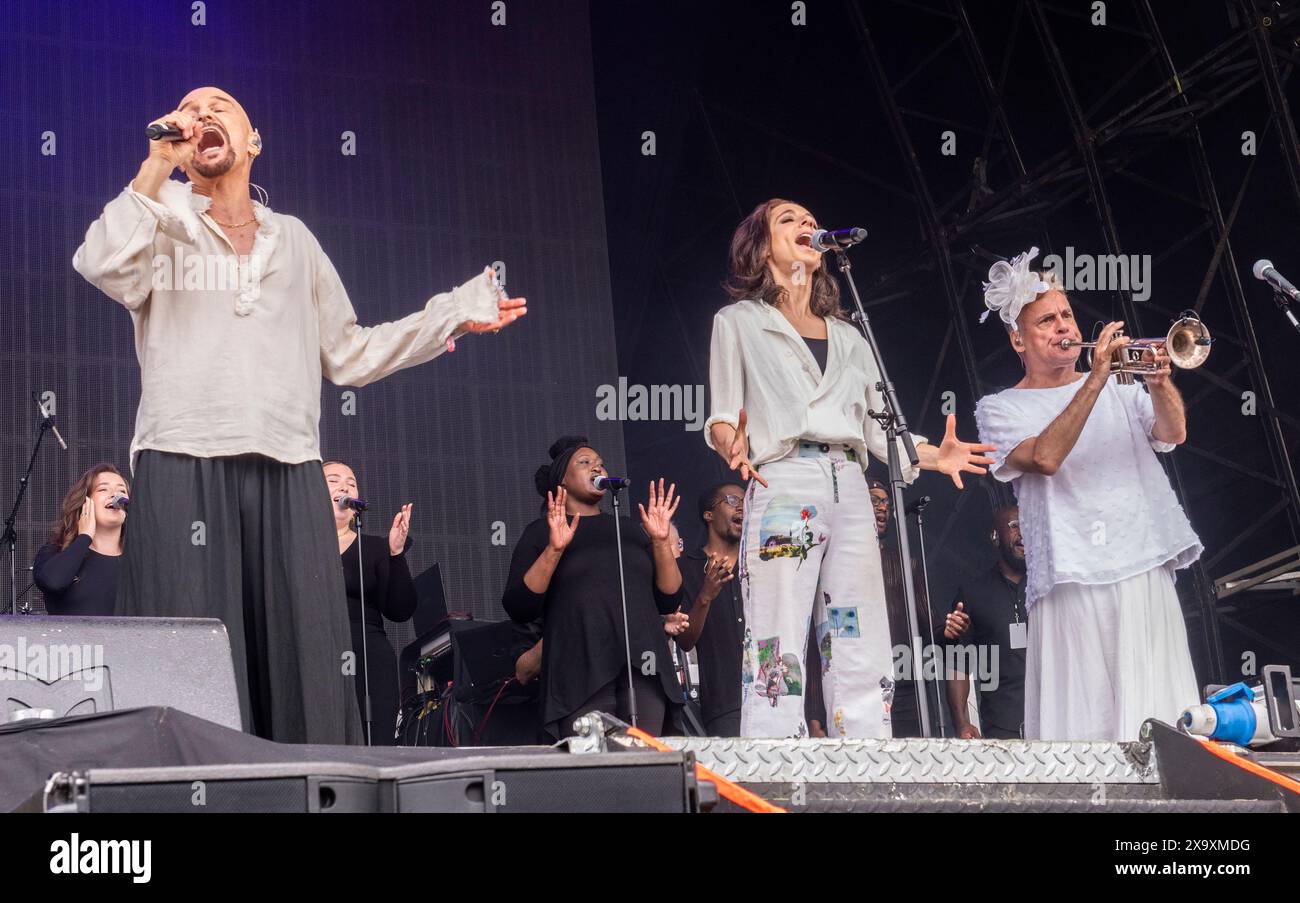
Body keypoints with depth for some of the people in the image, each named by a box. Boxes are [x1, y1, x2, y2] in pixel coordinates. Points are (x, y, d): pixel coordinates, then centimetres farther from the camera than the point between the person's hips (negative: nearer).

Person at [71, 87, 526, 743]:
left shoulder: (293, 240, 24)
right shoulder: (164, 221, 14)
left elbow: (349, 355, 23)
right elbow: (105, 267, -10)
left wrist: (453, 316, 19)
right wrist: (158, 165, -5)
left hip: (286, 470, 3)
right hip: (184, 466, -3)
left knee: (303, 655, -4)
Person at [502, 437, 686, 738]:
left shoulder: (629, 530, 23)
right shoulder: (542, 532, 12)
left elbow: (669, 602, 17)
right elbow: (518, 608, -1)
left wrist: (660, 541, 5)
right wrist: (554, 549, -11)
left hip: (643, 673, 4)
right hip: (583, 676, -3)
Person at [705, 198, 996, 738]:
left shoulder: (847, 337, 26)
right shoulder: (739, 323, 12)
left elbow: (876, 426, 21)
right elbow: (722, 415, 4)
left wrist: (932, 455, 4)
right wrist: (730, 443, -20)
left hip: (848, 491, 5)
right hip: (782, 486, -5)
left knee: (864, 661, -1)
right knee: (779, 655, -12)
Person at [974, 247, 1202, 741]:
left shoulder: (1120, 389, 19)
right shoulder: (1000, 408, 7)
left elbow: (1173, 433, 2)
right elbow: (1045, 457, -13)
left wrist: (1159, 383, -19)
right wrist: (1095, 379, -17)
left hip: (1146, 571, 3)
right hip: (1072, 583, -3)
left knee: (1157, 716, -2)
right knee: (1081, 720, -9)